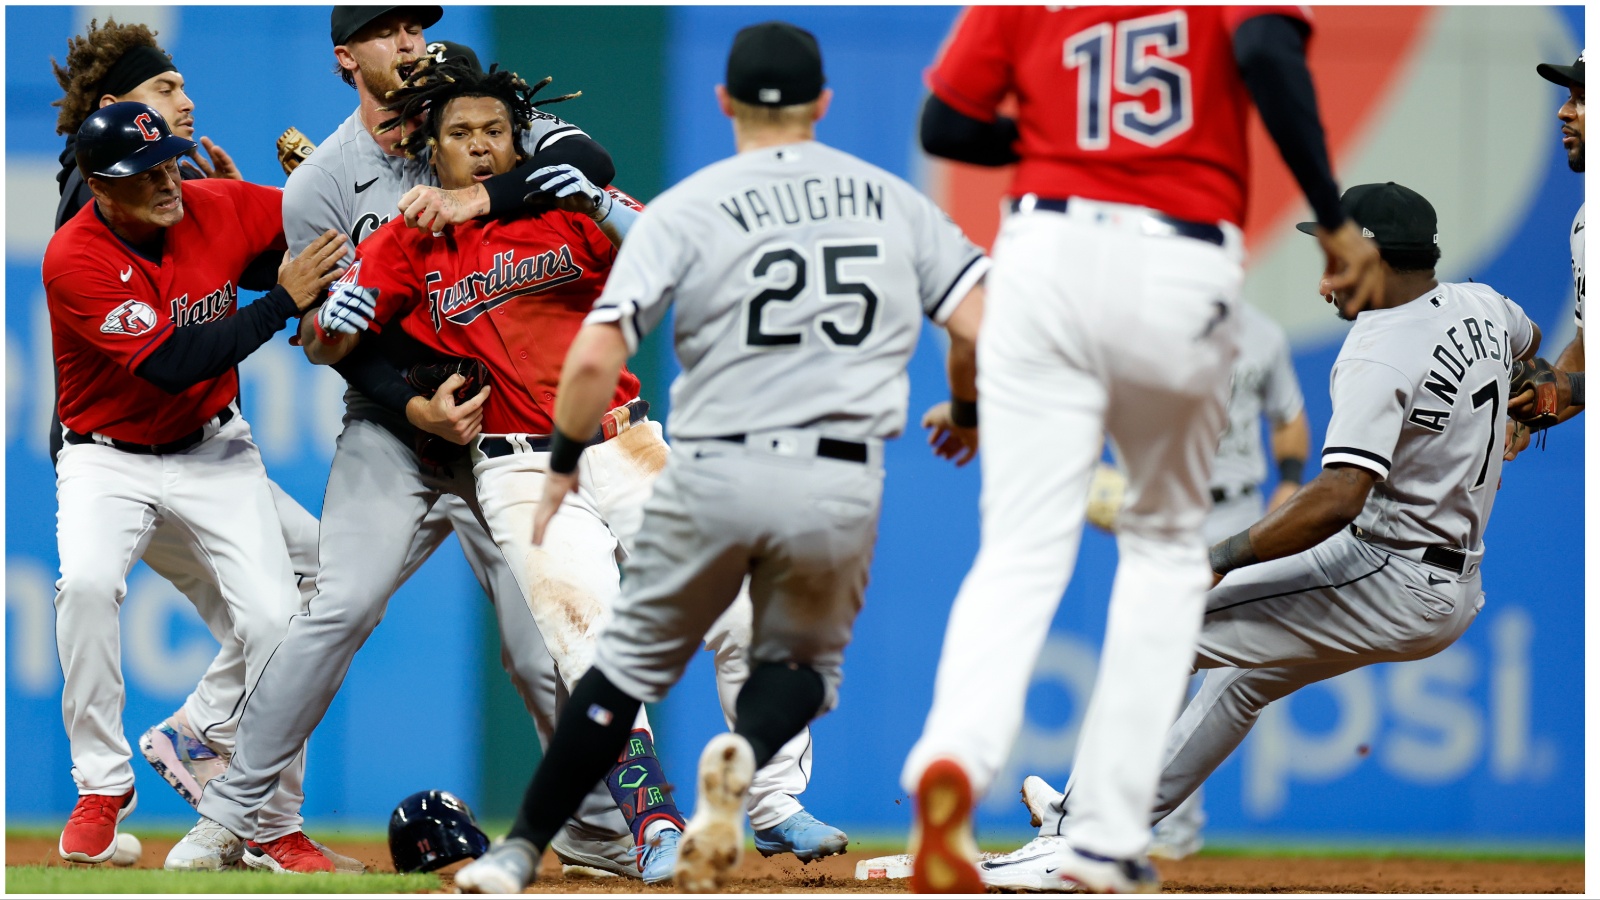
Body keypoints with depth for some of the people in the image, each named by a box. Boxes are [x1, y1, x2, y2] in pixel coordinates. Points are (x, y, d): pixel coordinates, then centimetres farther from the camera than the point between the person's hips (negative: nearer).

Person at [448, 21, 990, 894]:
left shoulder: (684, 209, 1)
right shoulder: (894, 200, 8)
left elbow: (593, 359, -8)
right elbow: (980, 328, -1)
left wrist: (564, 470, 7)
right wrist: (965, 413, 19)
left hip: (713, 475, -1)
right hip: (841, 489, 1)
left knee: (633, 660, 18)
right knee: (802, 659, 23)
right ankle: (746, 752, -12)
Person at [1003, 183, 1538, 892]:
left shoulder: (1381, 358, -23)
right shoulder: (1480, 307, 4)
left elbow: (1338, 498, -35)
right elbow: (1529, 343, 31)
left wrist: (1219, 560, -32)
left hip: (1384, 581, -10)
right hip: (1456, 590, 10)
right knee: (1246, 671, 30)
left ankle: (1078, 841, -10)